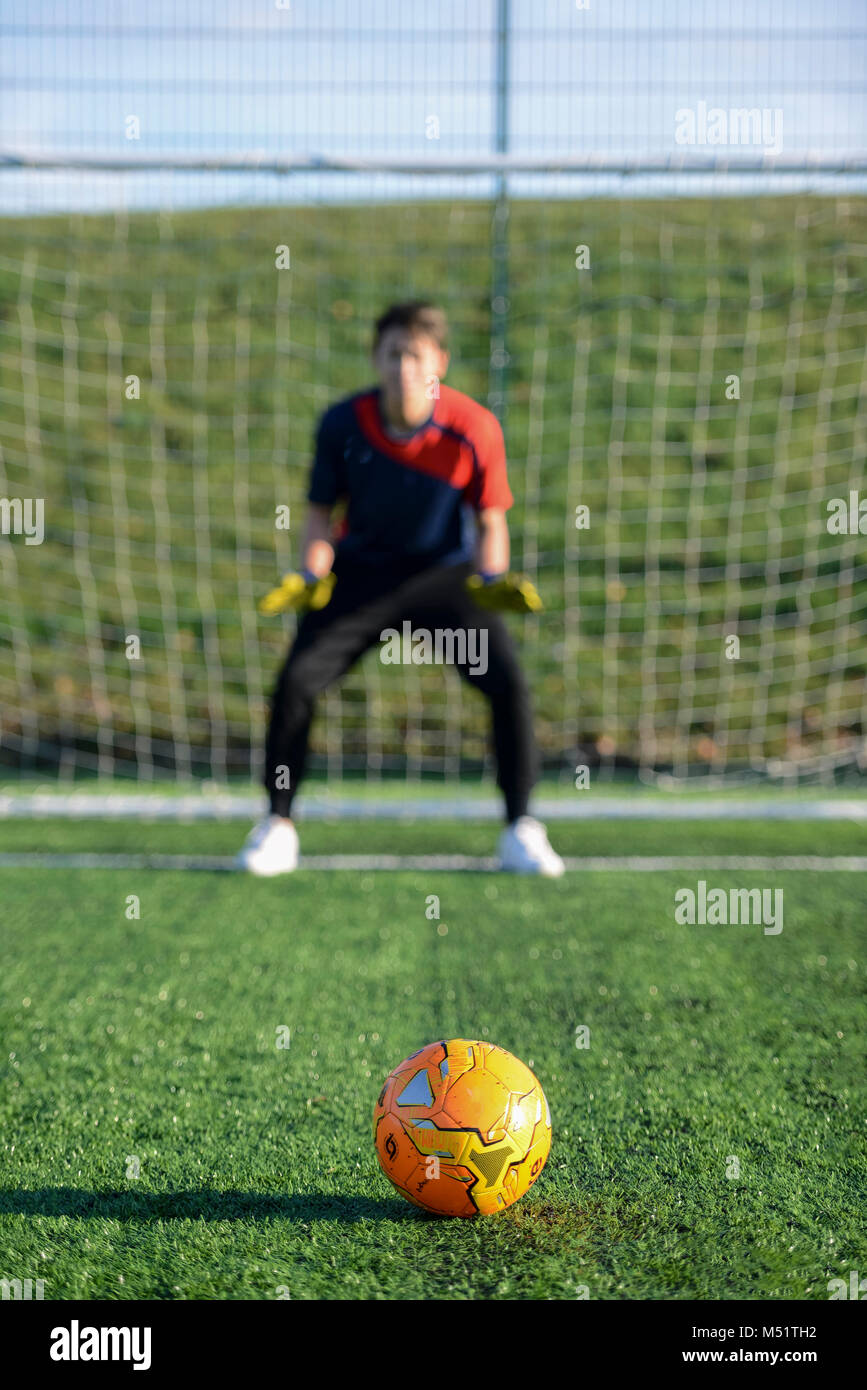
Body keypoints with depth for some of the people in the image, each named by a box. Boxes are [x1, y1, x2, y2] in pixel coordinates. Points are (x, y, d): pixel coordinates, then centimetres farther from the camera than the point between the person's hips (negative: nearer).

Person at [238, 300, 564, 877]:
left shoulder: (474, 428, -19)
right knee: (296, 681, -15)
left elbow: (490, 521, -7)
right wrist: (313, 577, -19)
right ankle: (278, 828, 4)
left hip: (447, 572, -1)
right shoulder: (343, 424, -17)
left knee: (509, 683, -18)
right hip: (361, 571, 1)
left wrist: (492, 579, -25)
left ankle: (521, 832, -2)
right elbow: (323, 512, -3)